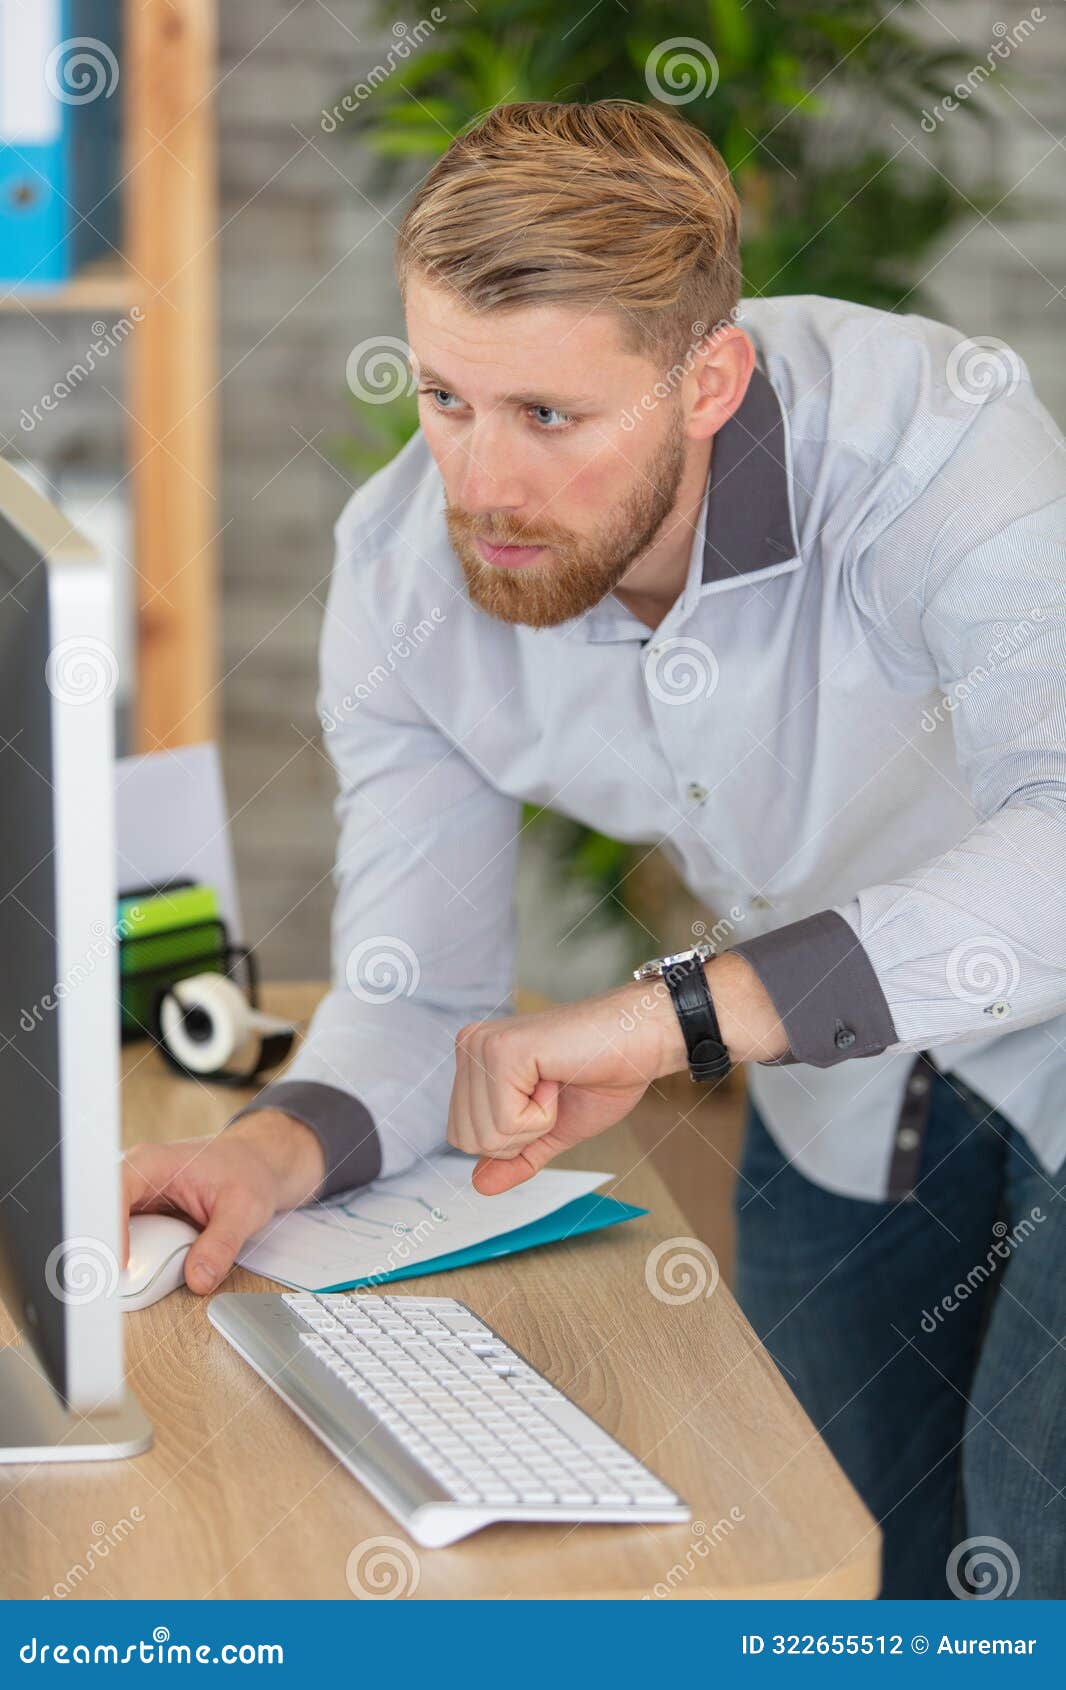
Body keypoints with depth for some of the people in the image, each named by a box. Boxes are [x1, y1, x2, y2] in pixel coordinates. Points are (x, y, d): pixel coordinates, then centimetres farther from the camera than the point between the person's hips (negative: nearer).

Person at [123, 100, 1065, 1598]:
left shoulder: (928, 433, -35)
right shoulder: (401, 566, -19)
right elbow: (419, 997, -11)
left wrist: (679, 1012, -55)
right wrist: (278, 1149, -32)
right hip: (842, 1090, 5)